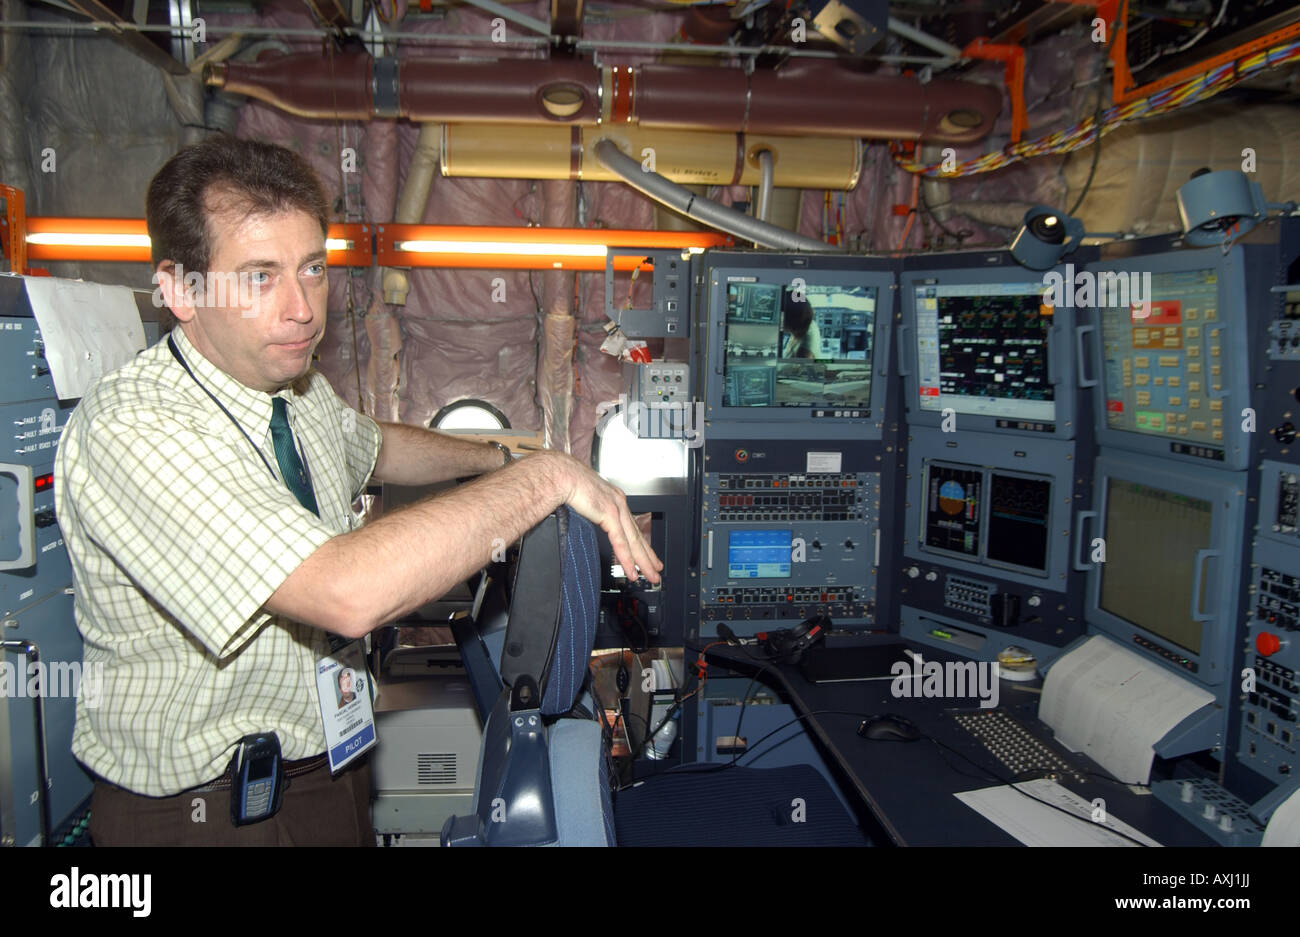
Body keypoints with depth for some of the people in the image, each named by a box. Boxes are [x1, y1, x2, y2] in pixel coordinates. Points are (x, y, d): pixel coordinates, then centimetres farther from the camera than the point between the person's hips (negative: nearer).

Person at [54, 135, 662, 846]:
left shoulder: (297, 389, -2)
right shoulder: (129, 431, -29)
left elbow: (371, 447, 22)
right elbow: (348, 593, -40)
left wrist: (497, 458, 17)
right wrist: (543, 477, -33)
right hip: (204, 807, -7)